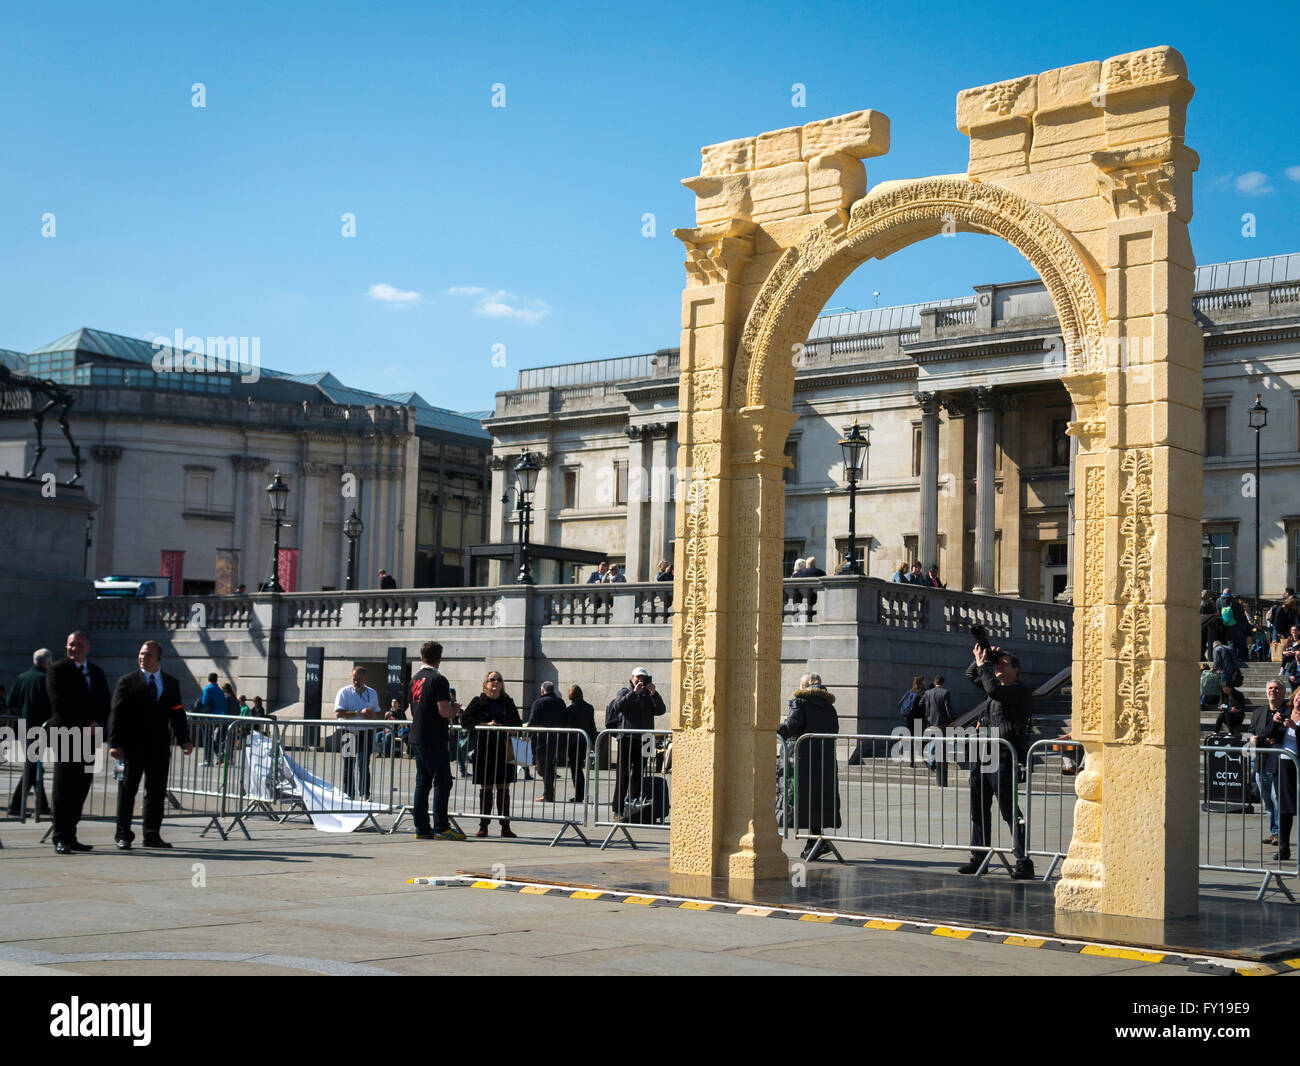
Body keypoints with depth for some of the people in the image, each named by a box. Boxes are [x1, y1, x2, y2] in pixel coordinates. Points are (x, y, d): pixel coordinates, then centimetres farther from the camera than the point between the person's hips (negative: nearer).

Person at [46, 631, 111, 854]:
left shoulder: (97, 673, 17)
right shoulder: (57, 671, -1)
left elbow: (106, 702, 14)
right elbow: (59, 703, -10)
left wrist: (97, 723, -5)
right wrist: (84, 725, -12)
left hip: (89, 737, 6)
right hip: (65, 736, -6)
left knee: (81, 788, 6)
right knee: (63, 788, -6)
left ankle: (70, 836, 12)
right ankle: (61, 839, -5)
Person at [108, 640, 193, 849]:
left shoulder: (171, 683, 12)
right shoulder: (127, 681, 0)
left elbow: (177, 714, 11)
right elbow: (116, 714, -5)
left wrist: (184, 740, -1)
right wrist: (115, 744, -13)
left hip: (159, 747, 4)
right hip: (132, 746, -3)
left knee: (157, 791, 6)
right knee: (127, 790, 2)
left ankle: (152, 835, 14)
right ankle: (122, 835, 9)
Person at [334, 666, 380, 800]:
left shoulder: (372, 693, 11)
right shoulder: (344, 692, -1)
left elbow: (377, 713, 20)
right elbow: (338, 713, -12)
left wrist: (372, 715, -6)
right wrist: (359, 713, -19)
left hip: (365, 733, 1)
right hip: (348, 733, -1)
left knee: (364, 765, -7)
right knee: (348, 766, 5)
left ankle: (364, 794, -5)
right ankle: (348, 794, 13)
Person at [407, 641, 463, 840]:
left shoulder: (415, 679, 13)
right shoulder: (438, 679, -13)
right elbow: (444, 711, -20)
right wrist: (455, 709, 2)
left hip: (416, 737, 8)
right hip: (433, 739, -8)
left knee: (422, 782, 10)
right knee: (442, 781, -4)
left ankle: (422, 828, 11)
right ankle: (441, 828, -5)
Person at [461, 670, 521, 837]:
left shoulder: (508, 703, 11)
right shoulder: (479, 701, 3)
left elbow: (517, 723, 15)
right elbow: (465, 719, -4)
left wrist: (503, 727, -5)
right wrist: (485, 725, -13)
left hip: (504, 749, 2)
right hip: (484, 749, -2)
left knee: (503, 788, 2)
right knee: (485, 788, 2)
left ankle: (505, 826, 6)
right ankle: (483, 826, 8)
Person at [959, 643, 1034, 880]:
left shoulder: (1019, 692, -7)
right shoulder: (993, 688, 18)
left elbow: (993, 689, -23)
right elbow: (971, 676, 29)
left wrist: (983, 664, -11)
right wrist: (981, 659, 12)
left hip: (1002, 760, -9)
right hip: (981, 759, 9)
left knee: (1011, 813, -9)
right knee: (979, 811, 14)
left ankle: (1024, 862, -7)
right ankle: (978, 859, 23)